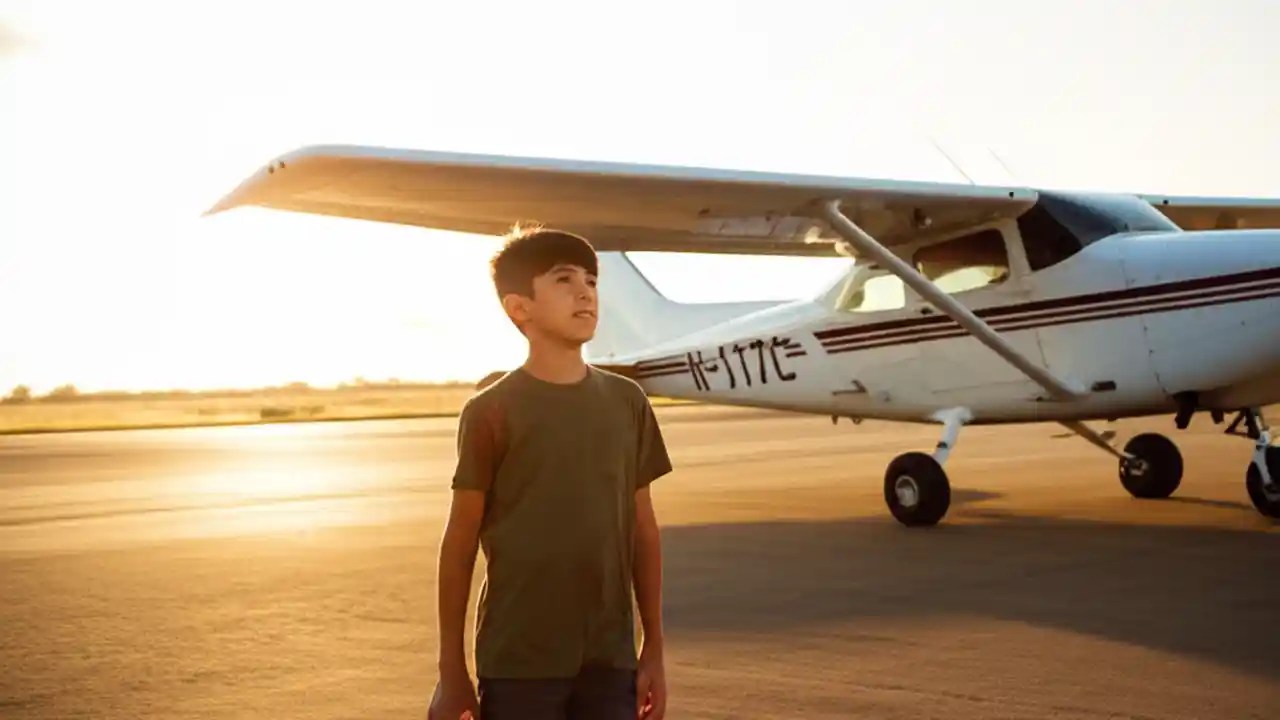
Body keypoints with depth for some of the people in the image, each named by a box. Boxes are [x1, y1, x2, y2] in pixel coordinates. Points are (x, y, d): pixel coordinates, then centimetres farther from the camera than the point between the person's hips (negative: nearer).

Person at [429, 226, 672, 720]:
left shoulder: (627, 402, 4)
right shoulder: (491, 411, -8)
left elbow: (643, 530, 9)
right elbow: (460, 542, -4)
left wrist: (654, 649, 8)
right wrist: (452, 670, -2)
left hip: (608, 657, 4)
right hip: (518, 660, -4)